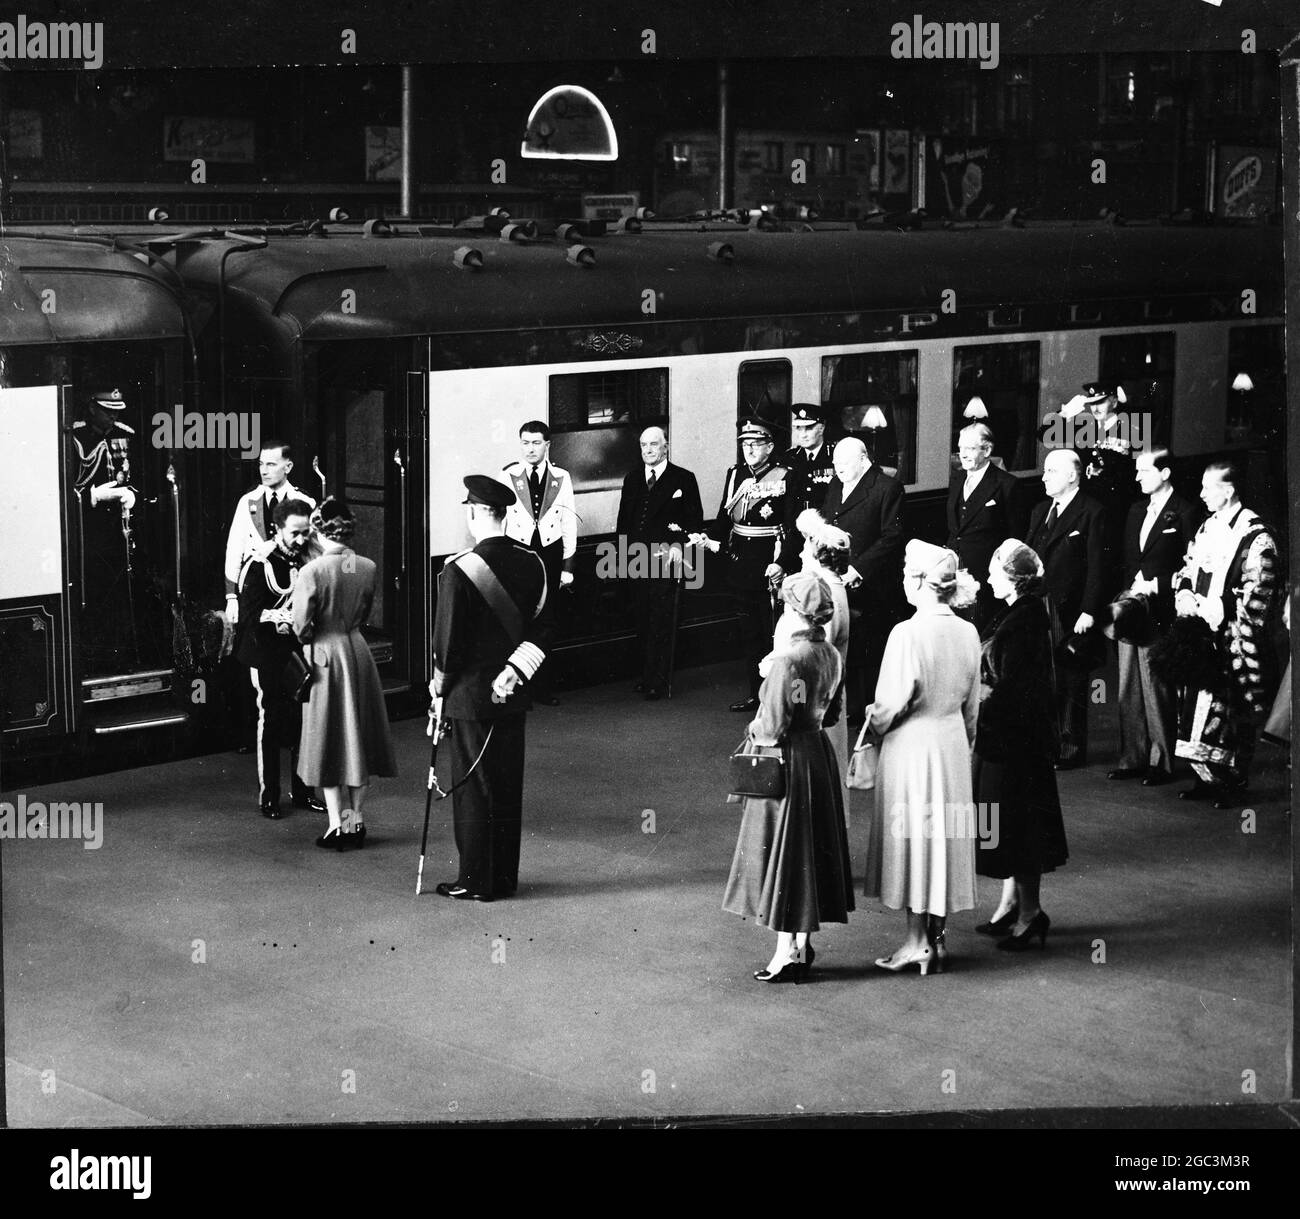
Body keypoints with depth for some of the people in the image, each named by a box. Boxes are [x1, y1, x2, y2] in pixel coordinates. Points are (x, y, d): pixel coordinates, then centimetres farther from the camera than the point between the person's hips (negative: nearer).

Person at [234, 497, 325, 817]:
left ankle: (302, 790, 19)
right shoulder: (259, 564, -10)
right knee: (271, 722, 1)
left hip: (304, 652, 5)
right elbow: (250, 615, -15)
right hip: (269, 655, -5)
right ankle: (268, 795, 11)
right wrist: (284, 618, -28)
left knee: (305, 721, 7)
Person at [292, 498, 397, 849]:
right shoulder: (369, 568, -2)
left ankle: (337, 824, 5)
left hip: (324, 655, -4)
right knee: (359, 735, 13)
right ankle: (356, 820, 18)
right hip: (358, 650, 4)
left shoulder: (313, 571, -17)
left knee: (329, 738, 5)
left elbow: (301, 627, -13)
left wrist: (310, 636, 7)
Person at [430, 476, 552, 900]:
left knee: (472, 787, 4)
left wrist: (440, 686, 1)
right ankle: (504, 876, 22)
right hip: (513, 692, 6)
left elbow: (448, 638, -14)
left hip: (469, 695, -6)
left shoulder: (459, 570, -19)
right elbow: (541, 630, 2)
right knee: (508, 785, 14)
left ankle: (476, 881, 11)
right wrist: (514, 671, -2)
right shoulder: (531, 562, 0)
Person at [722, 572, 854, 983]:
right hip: (819, 754, 8)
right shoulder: (830, 655, 3)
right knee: (813, 849, 14)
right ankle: (802, 947, 22)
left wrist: (753, 727, -1)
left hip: (786, 760, -8)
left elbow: (772, 727, -20)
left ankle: (786, 953, 6)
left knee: (783, 852, 1)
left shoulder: (786, 659, -22)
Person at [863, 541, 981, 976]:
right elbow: (971, 702, 8)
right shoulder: (968, 633, -1)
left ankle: (917, 942, 9)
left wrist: (873, 719, 4)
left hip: (912, 745, -6)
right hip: (953, 744, 6)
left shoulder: (907, 634, -21)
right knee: (945, 834, 14)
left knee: (913, 832, 4)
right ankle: (936, 938, 21)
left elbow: (893, 703, -17)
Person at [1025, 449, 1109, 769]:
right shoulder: (1040, 511, 17)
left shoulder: (1092, 514, -5)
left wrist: (1088, 612, -14)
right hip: (1038, 611, 6)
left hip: (1072, 616, -6)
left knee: (1071, 684, 0)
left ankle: (1072, 749, 7)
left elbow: (1097, 568, -9)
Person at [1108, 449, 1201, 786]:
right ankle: (1133, 758, 15)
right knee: (1128, 691, 8)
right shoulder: (1136, 512, 17)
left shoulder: (1184, 514, -6)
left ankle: (1161, 762, 5)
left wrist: (1155, 585, -13)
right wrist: (1127, 593, 7)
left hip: (1160, 616, -7)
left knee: (1158, 691, -3)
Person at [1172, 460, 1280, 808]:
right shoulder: (1207, 529, 14)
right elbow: (1186, 572, 22)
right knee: (1197, 709, 7)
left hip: (1232, 643, -7)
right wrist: (1184, 596, 2)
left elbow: (1255, 599, -15)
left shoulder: (1256, 537, -11)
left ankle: (1234, 783, 8)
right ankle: (1208, 779, 16)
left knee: (1234, 713, -1)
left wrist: (1206, 608, -16)